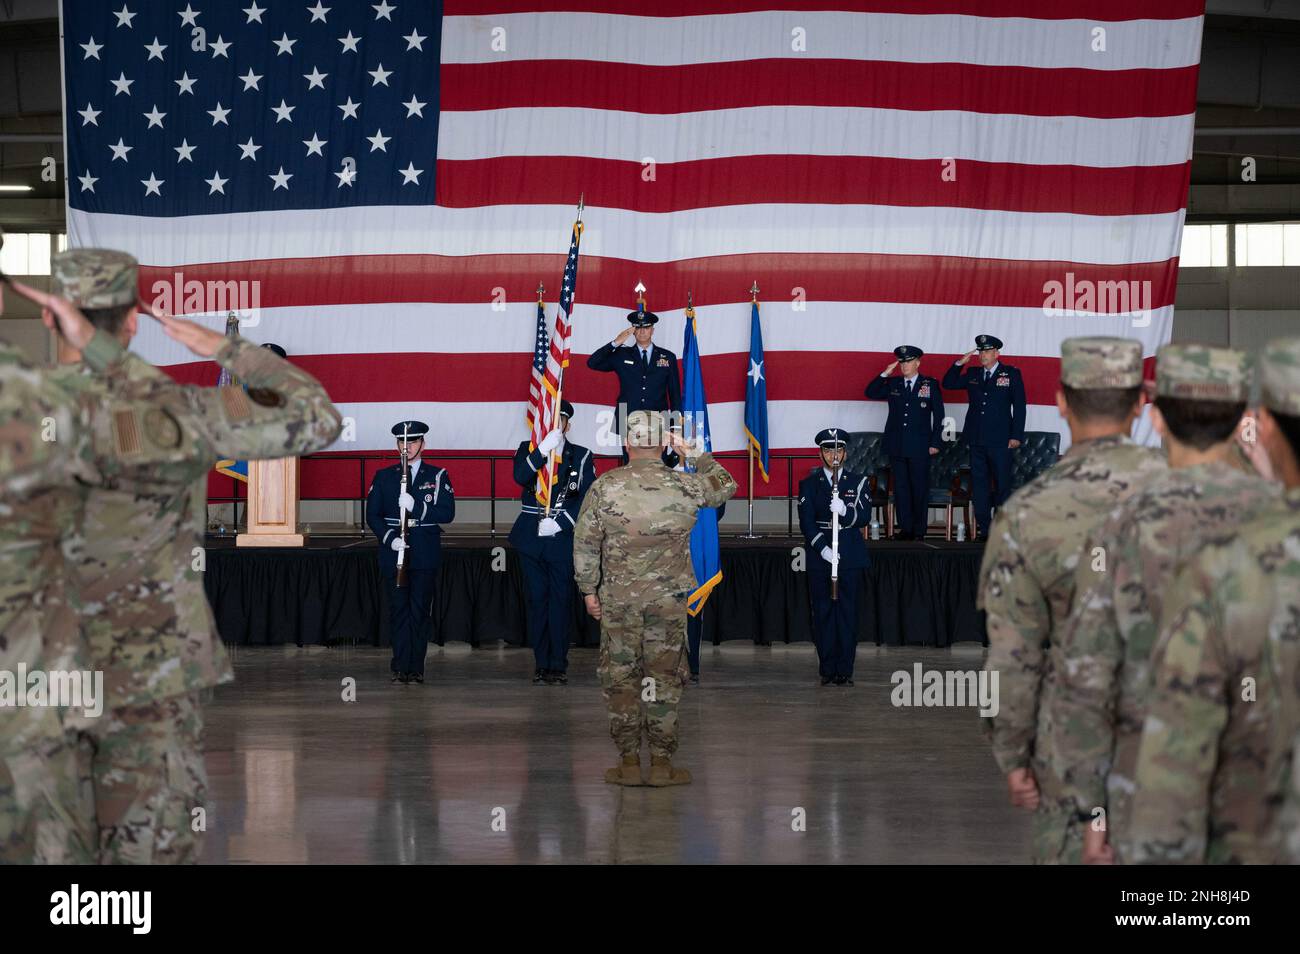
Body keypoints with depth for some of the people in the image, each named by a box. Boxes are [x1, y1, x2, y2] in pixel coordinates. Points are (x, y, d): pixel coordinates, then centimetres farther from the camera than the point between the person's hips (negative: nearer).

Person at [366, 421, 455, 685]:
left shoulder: (438, 476, 6)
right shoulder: (384, 477, 10)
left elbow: (447, 513, -4)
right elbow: (372, 515, 6)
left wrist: (415, 506, -16)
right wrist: (389, 538, -10)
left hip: (425, 554, -1)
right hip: (393, 553, 1)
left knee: (420, 611, -2)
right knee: (398, 610, -1)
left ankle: (416, 668, 2)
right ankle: (400, 667, 1)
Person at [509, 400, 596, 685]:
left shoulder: (581, 456, 5)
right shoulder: (527, 449, 8)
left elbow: (587, 499, -3)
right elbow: (520, 477, -13)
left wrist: (559, 522, -14)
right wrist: (543, 449, -24)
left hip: (563, 537, -1)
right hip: (532, 538, 1)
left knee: (561, 601, -2)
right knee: (537, 600, 3)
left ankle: (558, 664, 2)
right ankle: (542, 664, 7)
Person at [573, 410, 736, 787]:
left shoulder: (604, 488, -6)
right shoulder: (684, 486, -5)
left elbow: (585, 543, -2)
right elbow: (725, 487, 16)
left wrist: (589, 589, 9)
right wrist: (694, 453, 20)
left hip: (618, 600, 0)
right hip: (668, 600, 0)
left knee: (620, 678, 7)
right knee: (665, 678, 6)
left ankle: (629, 761, 7)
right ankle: (662, 762, 7)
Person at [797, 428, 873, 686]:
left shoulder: (858, 482, 8)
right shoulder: (809, 484, 6)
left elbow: (864, 517, -2)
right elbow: (806, 522, -2)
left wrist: (845, 511, -22)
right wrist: (822, 548, -15)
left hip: (850, 556, 0)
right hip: (819, 558, 0)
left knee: (848, 612, -1)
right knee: (823, 613, 0)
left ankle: (845, 670, 2)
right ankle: (828, 671, 4)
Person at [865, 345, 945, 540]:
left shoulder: (931, 384, 3)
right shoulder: (892, 384, 11)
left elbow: (938, 415, 2)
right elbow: (870, 393, 4)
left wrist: (935, 442, -3)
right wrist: (885, 374, -6)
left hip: (920, 447, -3)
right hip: (897, 447, 3)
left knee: (920, 488, 0)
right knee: (901, 487, 2)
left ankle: (919, 530, 5)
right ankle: (906, 528, 7)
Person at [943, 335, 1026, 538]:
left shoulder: (1011, 374, 1)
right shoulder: (973, 375, 13)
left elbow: (1019, 406, -2)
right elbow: (948, 384, 15)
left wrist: (1016, 436, -8)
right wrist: (959, 364, 2)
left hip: (1000, 441, -4)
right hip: (977, 440, 4)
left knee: (1003, 484, -1)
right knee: (979, 485, 4)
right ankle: (984, 529, 9)